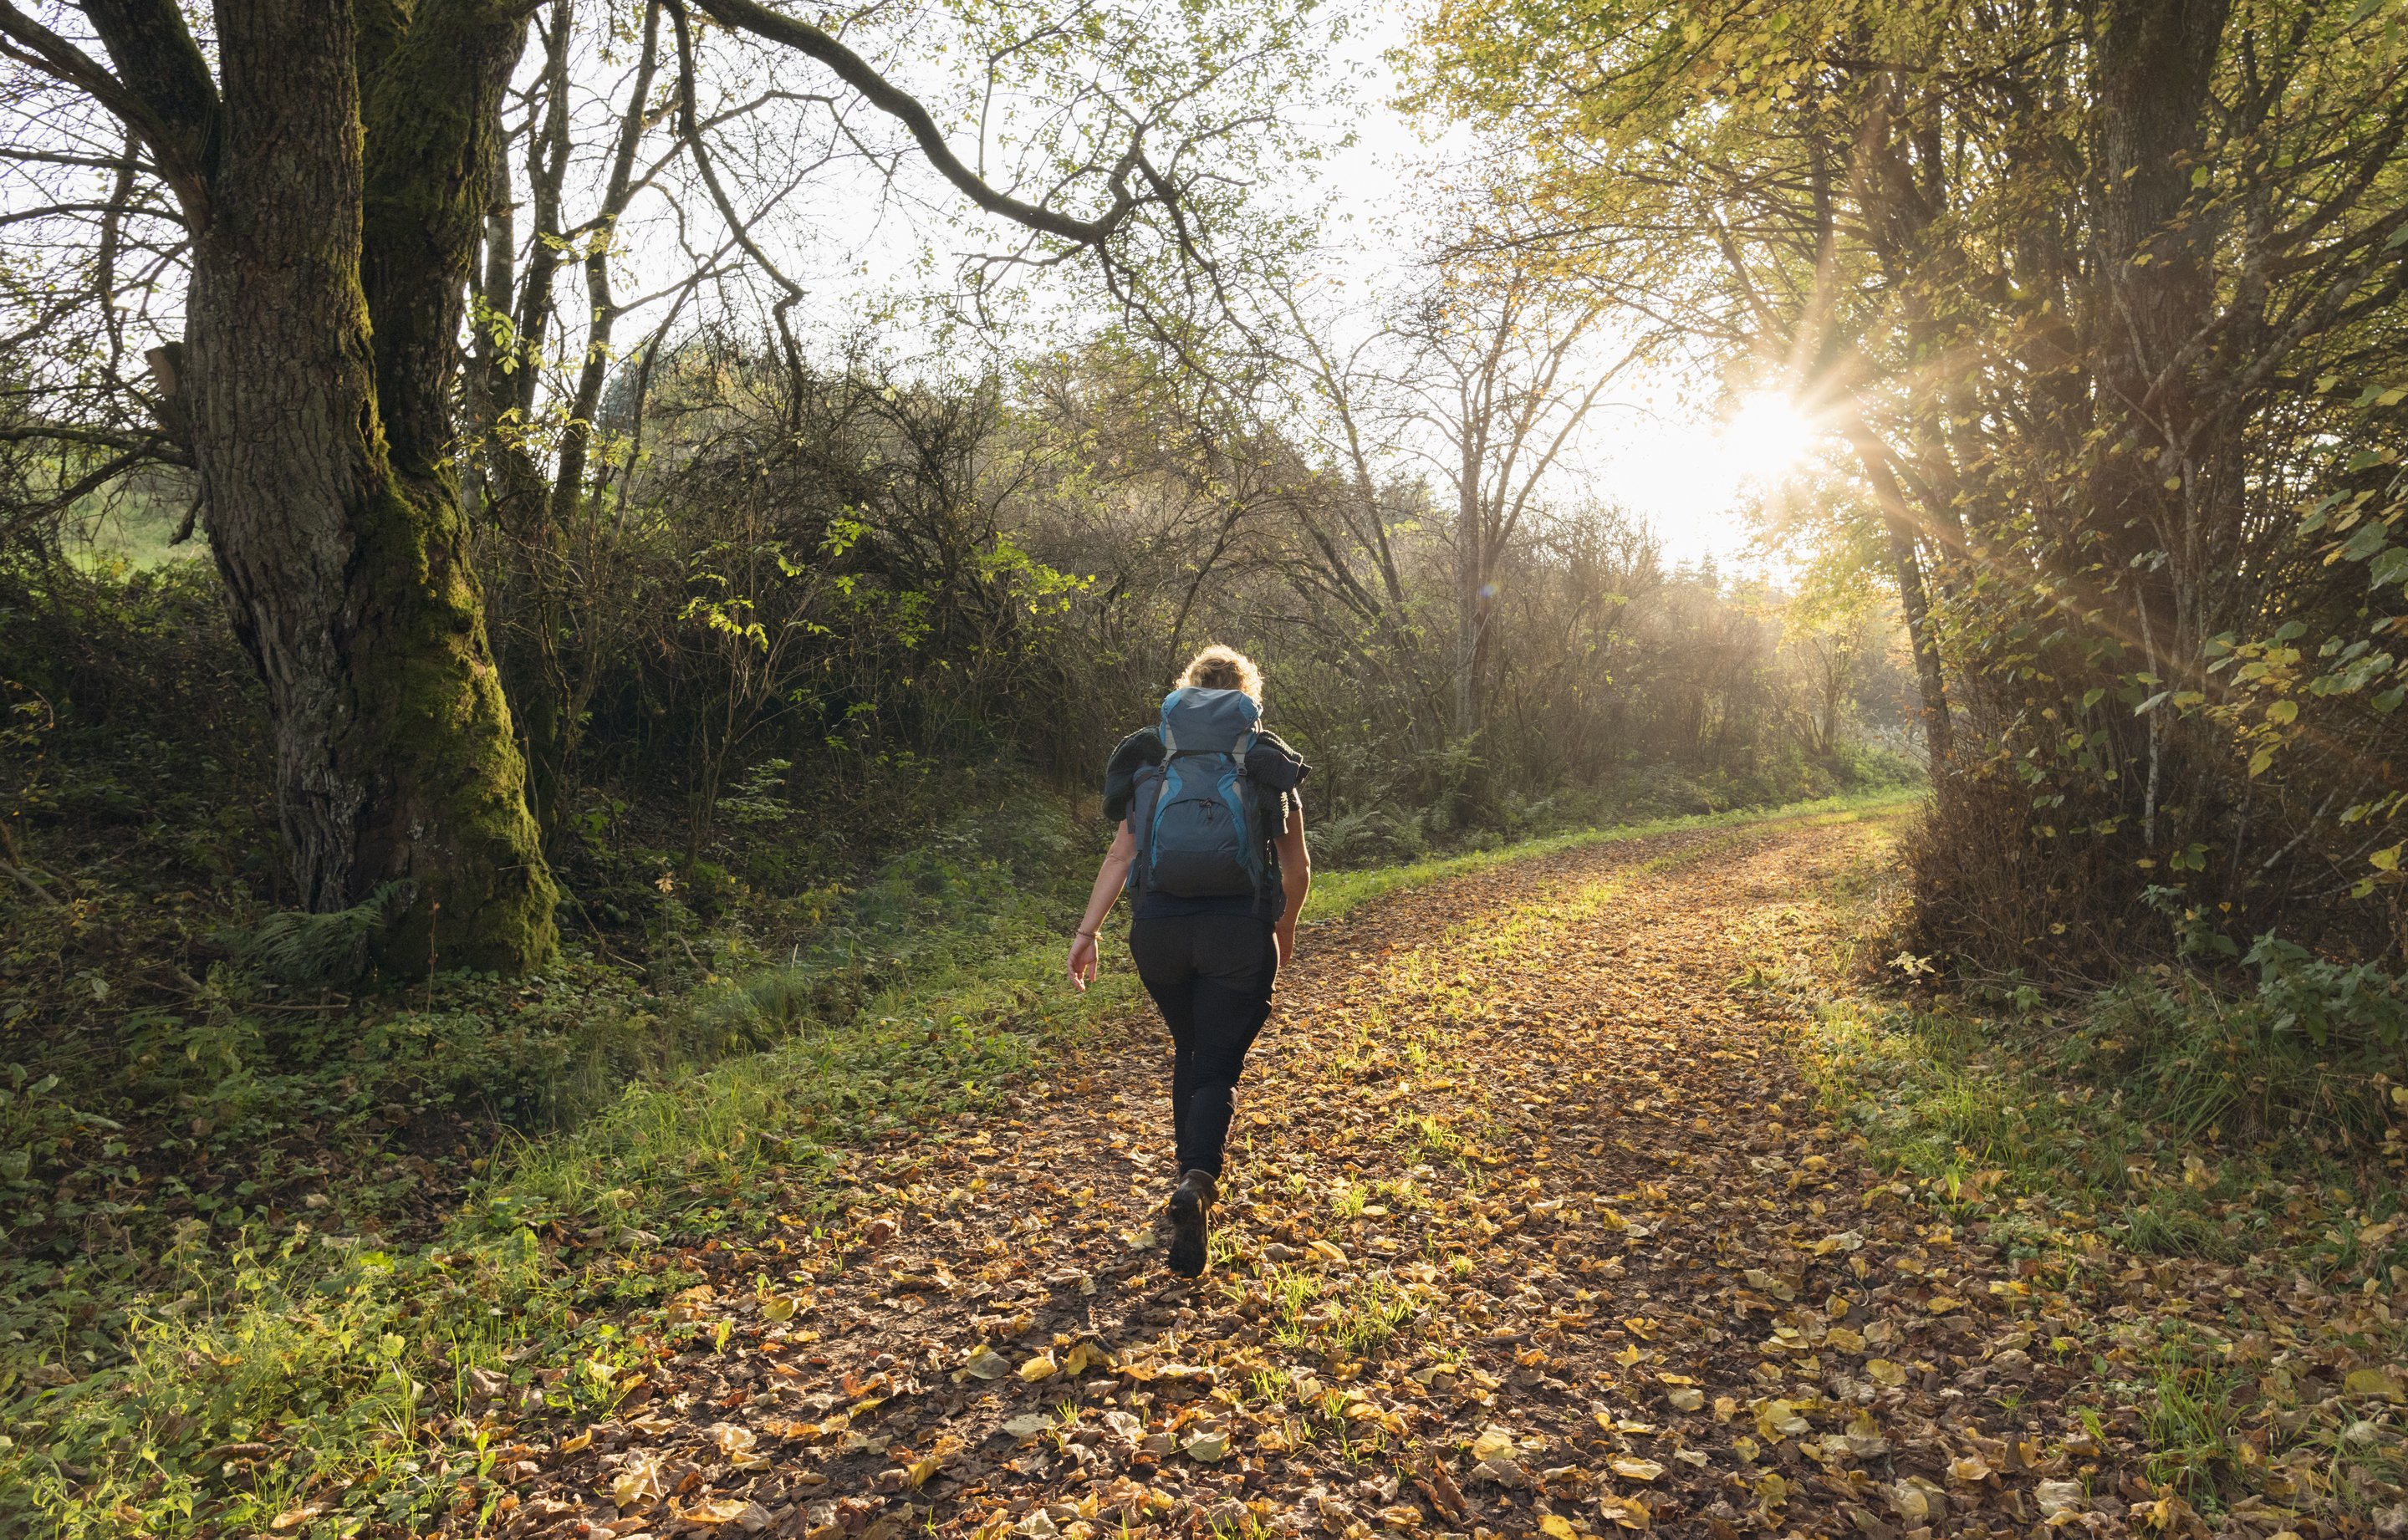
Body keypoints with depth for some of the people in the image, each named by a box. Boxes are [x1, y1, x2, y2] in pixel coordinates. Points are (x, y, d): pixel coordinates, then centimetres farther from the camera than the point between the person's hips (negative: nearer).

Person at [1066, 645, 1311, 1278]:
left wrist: (1087, 930, 3)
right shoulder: (1269, 761, 10)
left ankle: (1194, 1184, 31)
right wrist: (1284, 930, 28)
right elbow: (1297, 868, 12)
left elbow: (1121, 852, 4)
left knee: (1187, 1053, 23)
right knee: (1217, 1067, 5)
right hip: (1239, 929, -2)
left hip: (1158, 924, 2)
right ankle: (1196, 1183, -20)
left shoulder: (1151, 755, 13)